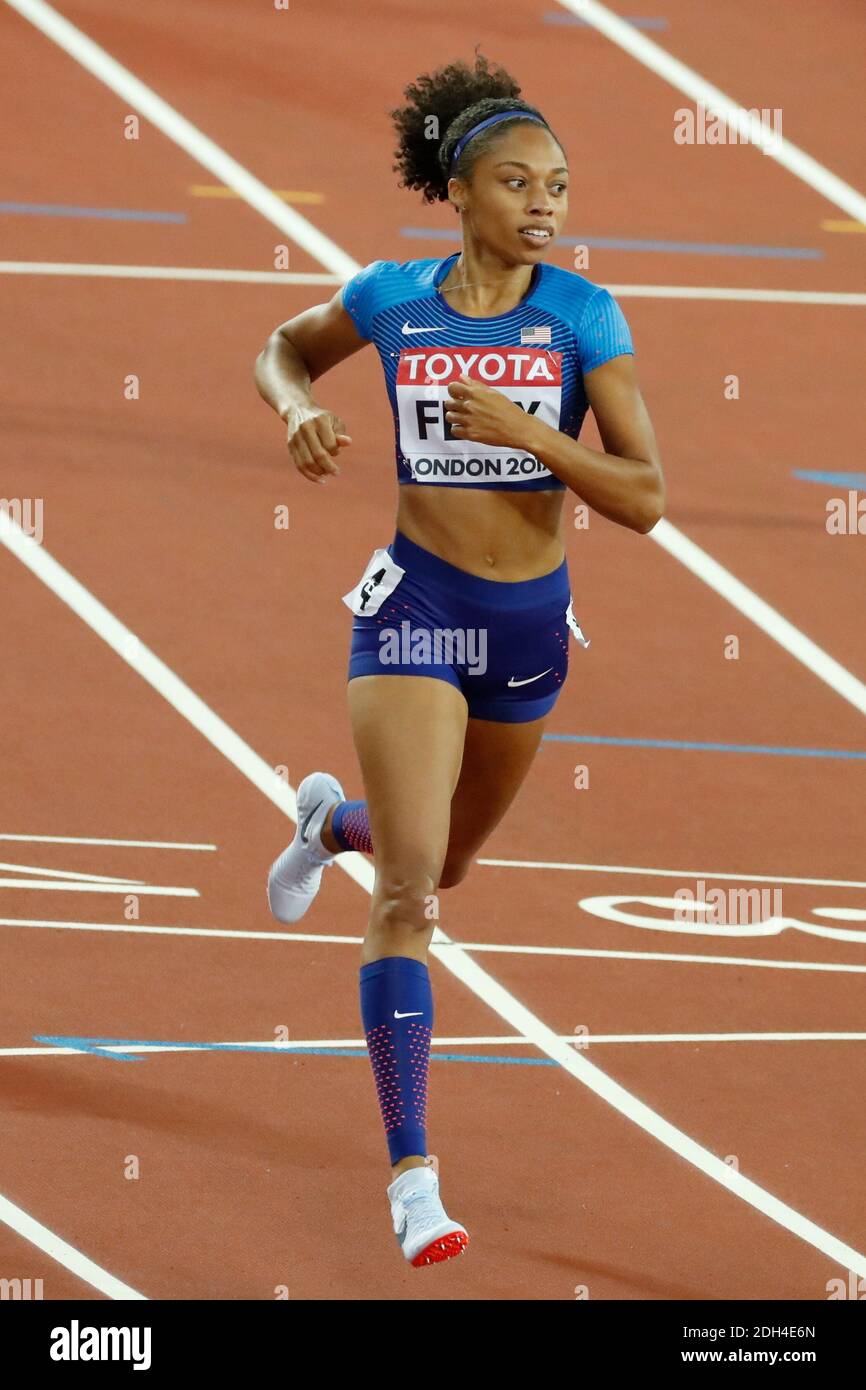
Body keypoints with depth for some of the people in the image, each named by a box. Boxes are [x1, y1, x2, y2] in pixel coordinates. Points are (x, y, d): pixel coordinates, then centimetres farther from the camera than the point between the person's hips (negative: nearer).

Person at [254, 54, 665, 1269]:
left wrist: (527, 432, -26)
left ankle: (330, 822, 61)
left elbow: (644, 499, -12)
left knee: (442, 867, 25)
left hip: (532, 619, 3)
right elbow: (284, 350, 14)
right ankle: (412, 1175, -15)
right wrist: (300, 408, -8)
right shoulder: (392, 299, -7)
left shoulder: (583, 316, -9)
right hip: (416, 607, -3)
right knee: (409, 893, -15)